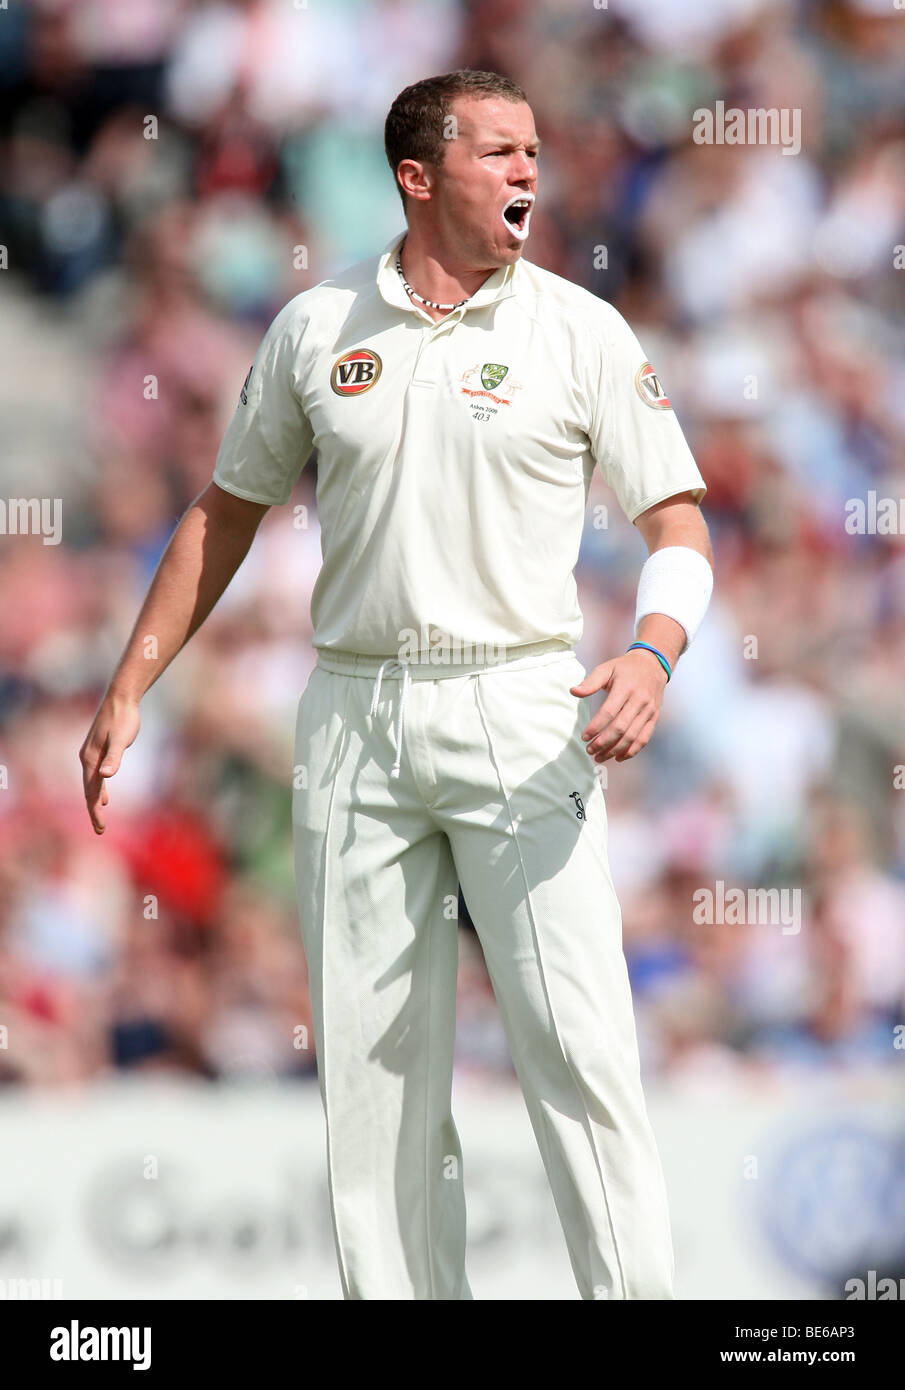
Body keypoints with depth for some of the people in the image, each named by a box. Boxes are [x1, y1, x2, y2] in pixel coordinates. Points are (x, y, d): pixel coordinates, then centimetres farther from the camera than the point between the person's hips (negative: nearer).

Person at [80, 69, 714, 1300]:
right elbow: (226, 513, 17)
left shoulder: (579, 331, 1)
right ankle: (396, 1290, 11)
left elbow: (676, 518, 1)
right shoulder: (314, 329, 8)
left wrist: (653, 658, -18)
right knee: (370, 1053, 4)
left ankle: (638, 1288, -8)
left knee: (576, 1038, -10)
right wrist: (130, 688, 14)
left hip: (519, 708, -3)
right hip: (355, 717, 3)